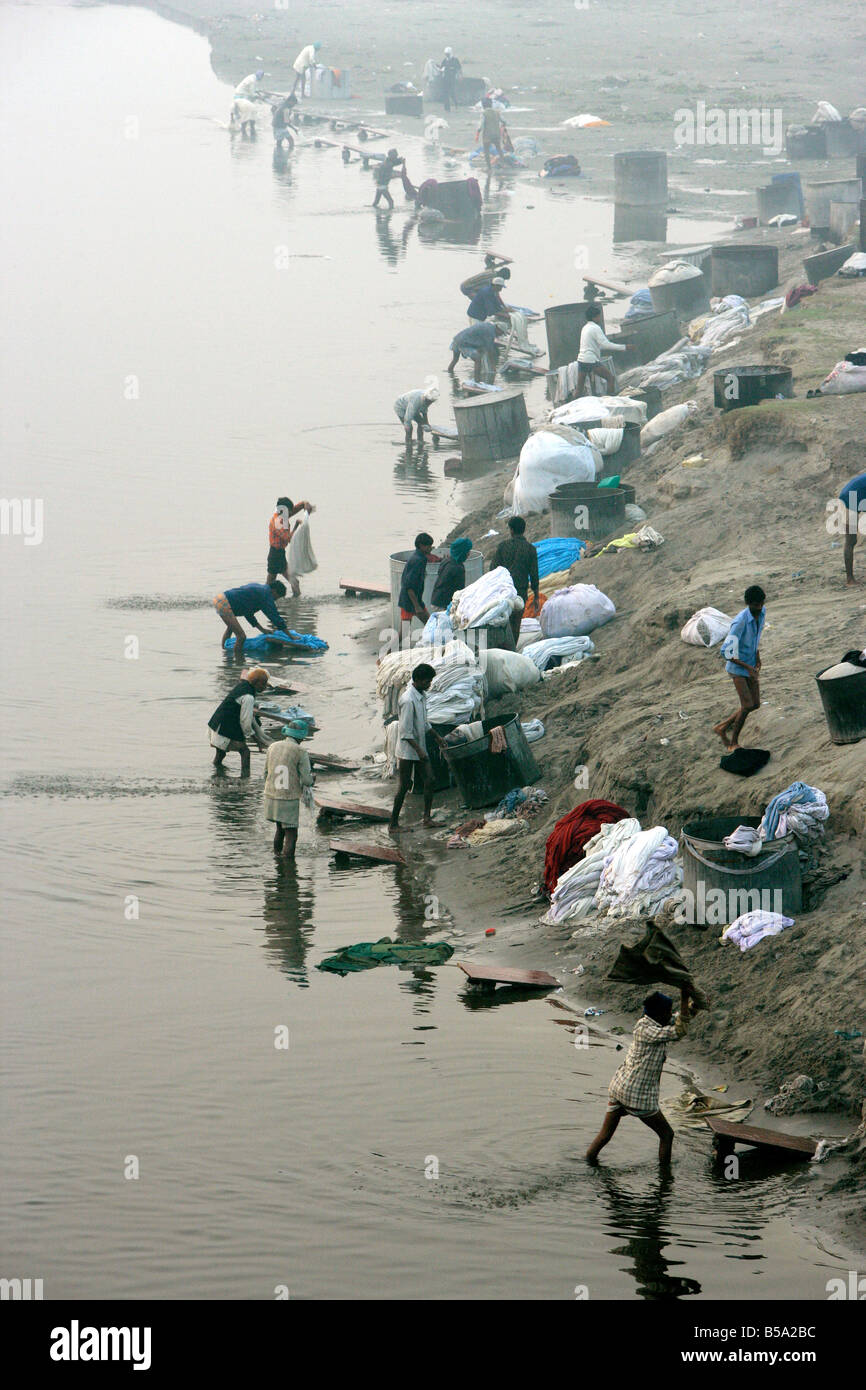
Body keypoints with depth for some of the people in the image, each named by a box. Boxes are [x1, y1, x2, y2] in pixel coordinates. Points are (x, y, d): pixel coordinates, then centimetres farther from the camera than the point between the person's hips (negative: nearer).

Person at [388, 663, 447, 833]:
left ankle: (427, 817, 9)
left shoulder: (422, 695, 7)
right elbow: (405, 731, -24)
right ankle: (393, 823, 7)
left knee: (429, 780, 4)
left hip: (420, 748, 9)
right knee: (404, 786, -2)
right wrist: (418, 750, -26)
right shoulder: (408, 700, -23)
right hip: (407, 750, -9)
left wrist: (437, 736, 26)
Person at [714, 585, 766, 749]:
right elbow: (726, 651, -27)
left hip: (751, 665, 8)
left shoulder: (761, 613, -5)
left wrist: (758, 657, 4)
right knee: (747, 705, -12)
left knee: (755, 705, 7)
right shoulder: (740, 622, -29)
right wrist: (748, 667, -26)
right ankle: (734, 742, 6)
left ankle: (722, 727, 24)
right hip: (737, 667, -8)